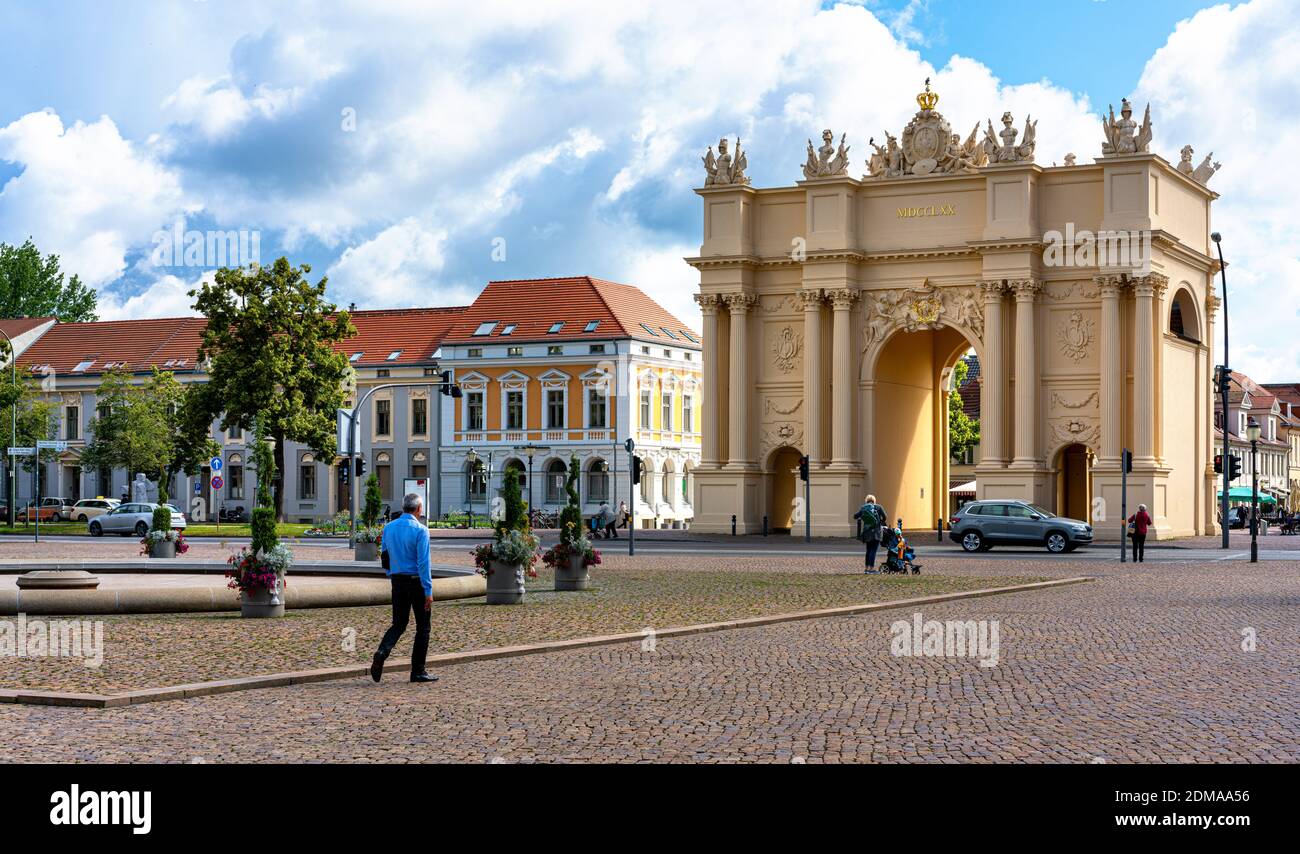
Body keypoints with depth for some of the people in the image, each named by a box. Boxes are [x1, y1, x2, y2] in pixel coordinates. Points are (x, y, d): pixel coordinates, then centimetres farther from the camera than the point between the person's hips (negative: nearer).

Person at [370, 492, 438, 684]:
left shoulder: (388, 528, 5)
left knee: (398, 624, 12)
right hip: (417, 581, -5)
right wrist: (428, 591, -15)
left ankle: (382, 652, -15)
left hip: (397, 581, 5)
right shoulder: (420, 530, -13)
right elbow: (423, 562, -17)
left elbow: (385, 557, 11)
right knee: (423, 627, 7)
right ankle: (418, 671, 8)